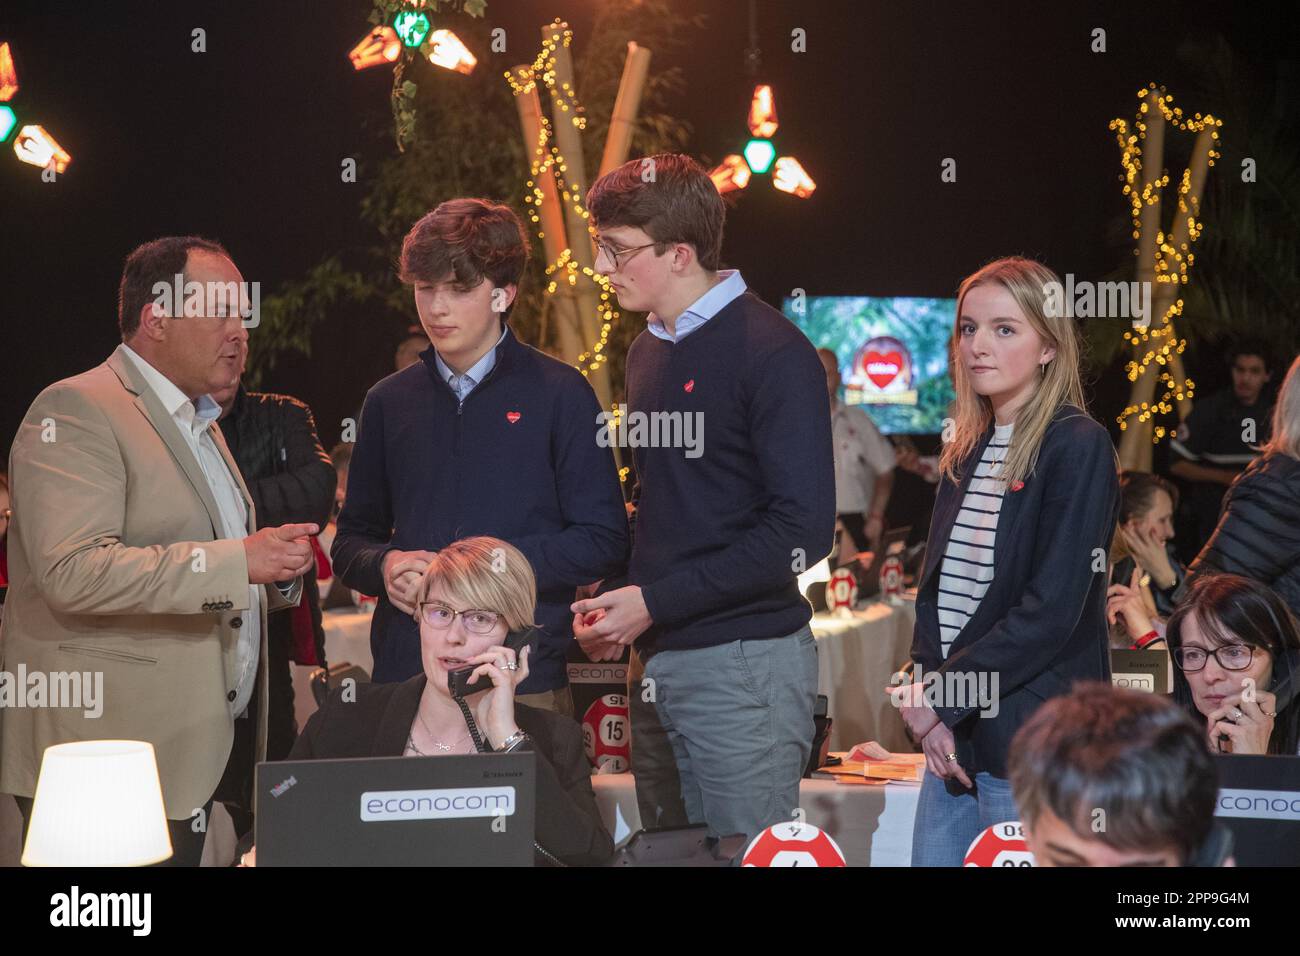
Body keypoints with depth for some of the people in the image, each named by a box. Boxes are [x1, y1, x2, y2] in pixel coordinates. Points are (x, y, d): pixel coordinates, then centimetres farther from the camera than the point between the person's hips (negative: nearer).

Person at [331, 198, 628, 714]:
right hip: (404, 676, 3)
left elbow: (603, 541, -3)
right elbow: (351, 541, 19)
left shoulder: (559, 393, 2)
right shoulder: (389, 401, 13)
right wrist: (385, 566, -5)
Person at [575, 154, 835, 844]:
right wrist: (620, 602, 5)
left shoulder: (771, 352, -11)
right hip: (657, 660, 8)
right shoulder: (647, 351, 14)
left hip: (746, 663, -8)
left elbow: (803, 530, -17)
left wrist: (655, 602, -17)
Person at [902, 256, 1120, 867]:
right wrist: (926, 701, -2)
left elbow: (1051, 610, -15)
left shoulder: (1077, 445, -9)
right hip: (953, 743, 7)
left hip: (1032, 747, -7)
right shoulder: (967, 452, 14)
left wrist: (937, 698, -13)